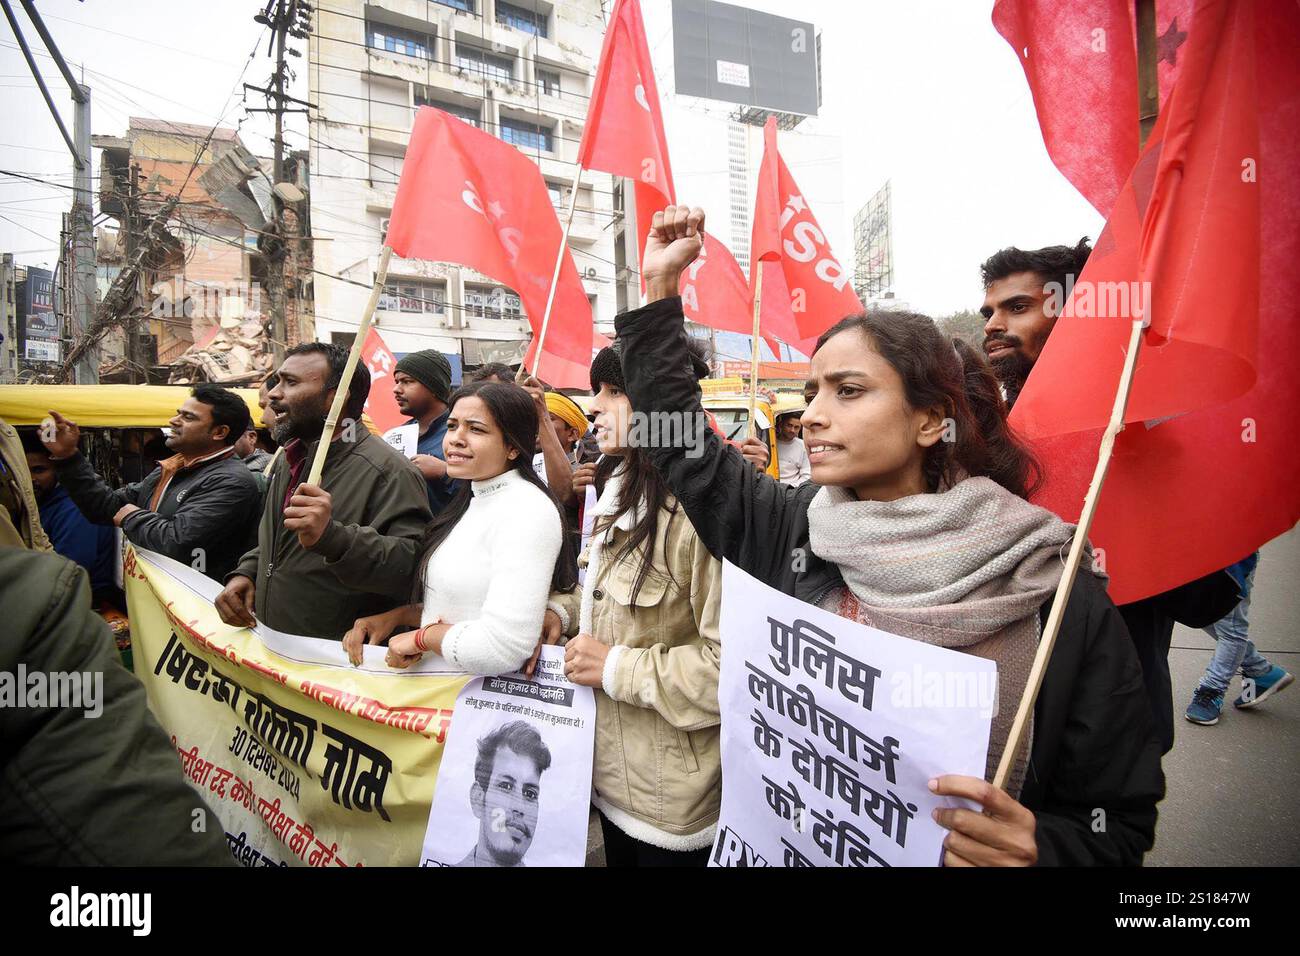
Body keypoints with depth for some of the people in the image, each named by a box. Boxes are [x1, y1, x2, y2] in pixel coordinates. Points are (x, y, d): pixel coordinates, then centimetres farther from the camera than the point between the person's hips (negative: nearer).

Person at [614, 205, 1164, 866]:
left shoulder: (1063, 603, -18)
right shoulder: (788, 530, -12)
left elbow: (1119, 820, -10)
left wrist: (1037, 847, -31)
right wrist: (660, 285, -3)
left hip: (962, 847, -2)